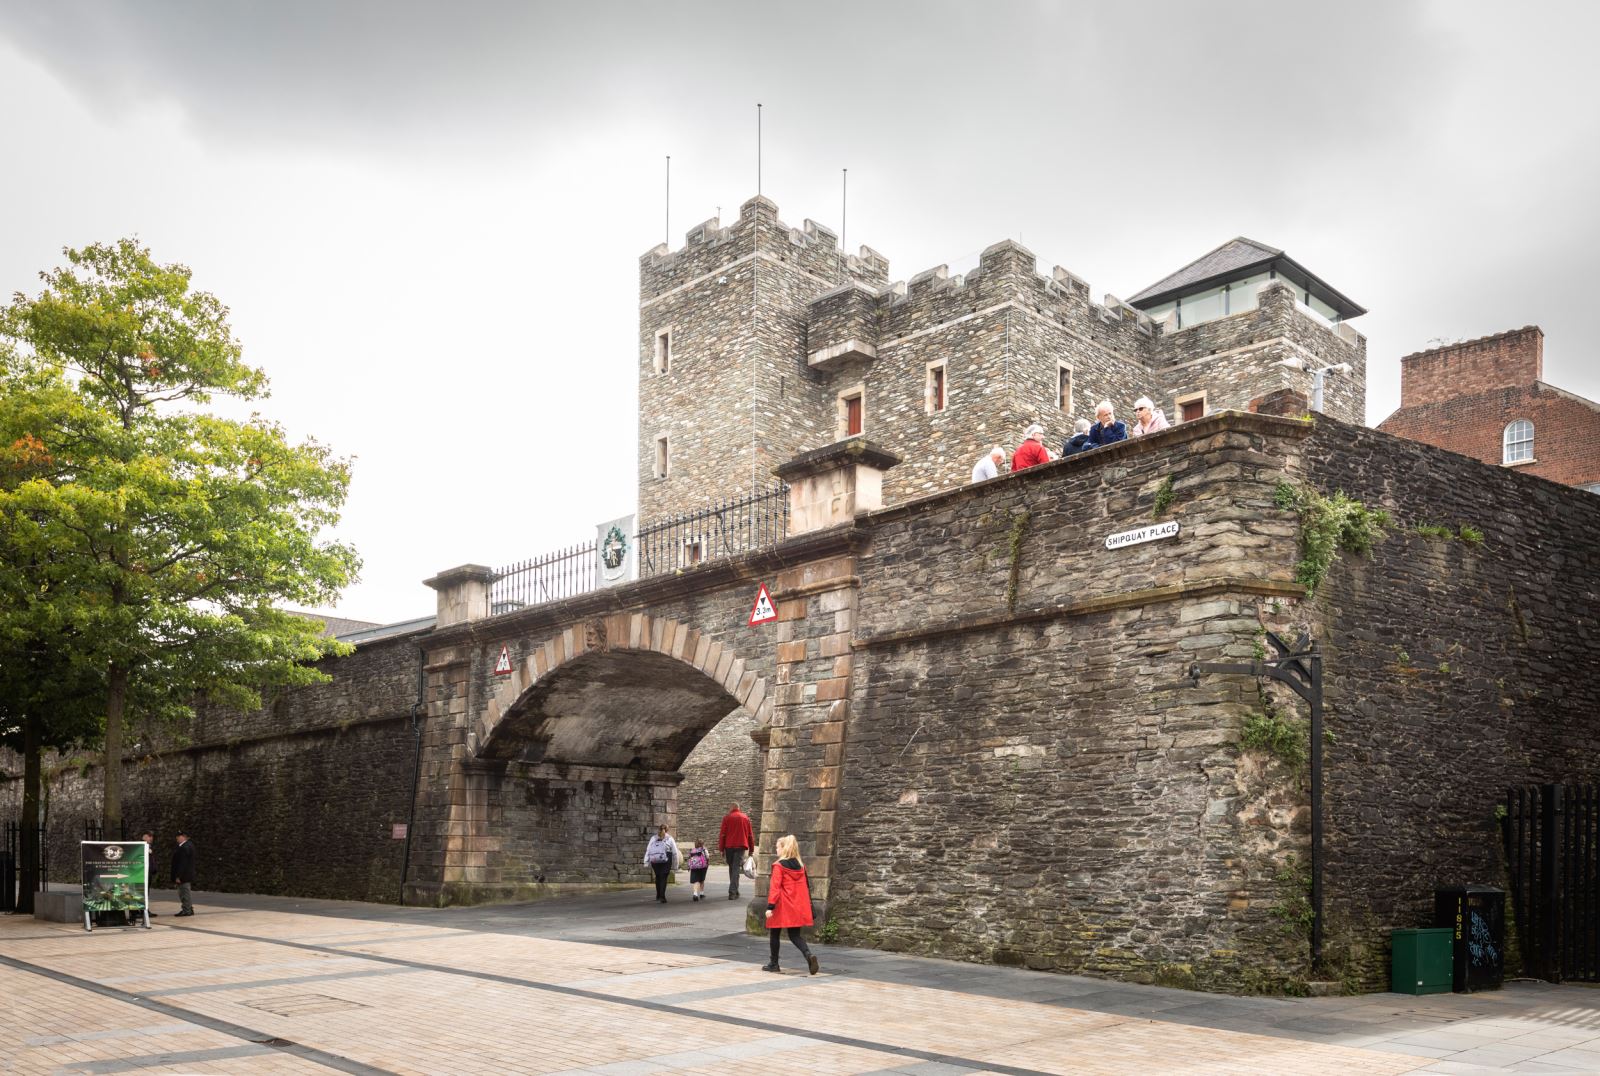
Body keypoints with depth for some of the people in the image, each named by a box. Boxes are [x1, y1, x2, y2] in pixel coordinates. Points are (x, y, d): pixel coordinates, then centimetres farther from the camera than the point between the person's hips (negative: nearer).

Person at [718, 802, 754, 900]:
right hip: (741, 846, 0)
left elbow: (722, 834, -2)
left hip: (729, 846, 0)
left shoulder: (727, 818, 2)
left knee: (731, 868, 15)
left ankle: (734, 891, 22)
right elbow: (750, 834, 9)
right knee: (736, 868, -4)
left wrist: (721, 848, 3)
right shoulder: (745, 817, 8)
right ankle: (732, 892, -16)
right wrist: (751, 848, 14)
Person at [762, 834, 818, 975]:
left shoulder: (779, 866, -10)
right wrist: (808, 905, 22)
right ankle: (808, 955, -16)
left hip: (782, 908, -5)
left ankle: (774, 963, 19)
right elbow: (806, 887, 14)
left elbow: (775, 887, -17)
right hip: (798, 908, 5)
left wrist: (770, 906, -18)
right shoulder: (801, 866, 8)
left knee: (774, 934, 13)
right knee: (795, 935, 9)